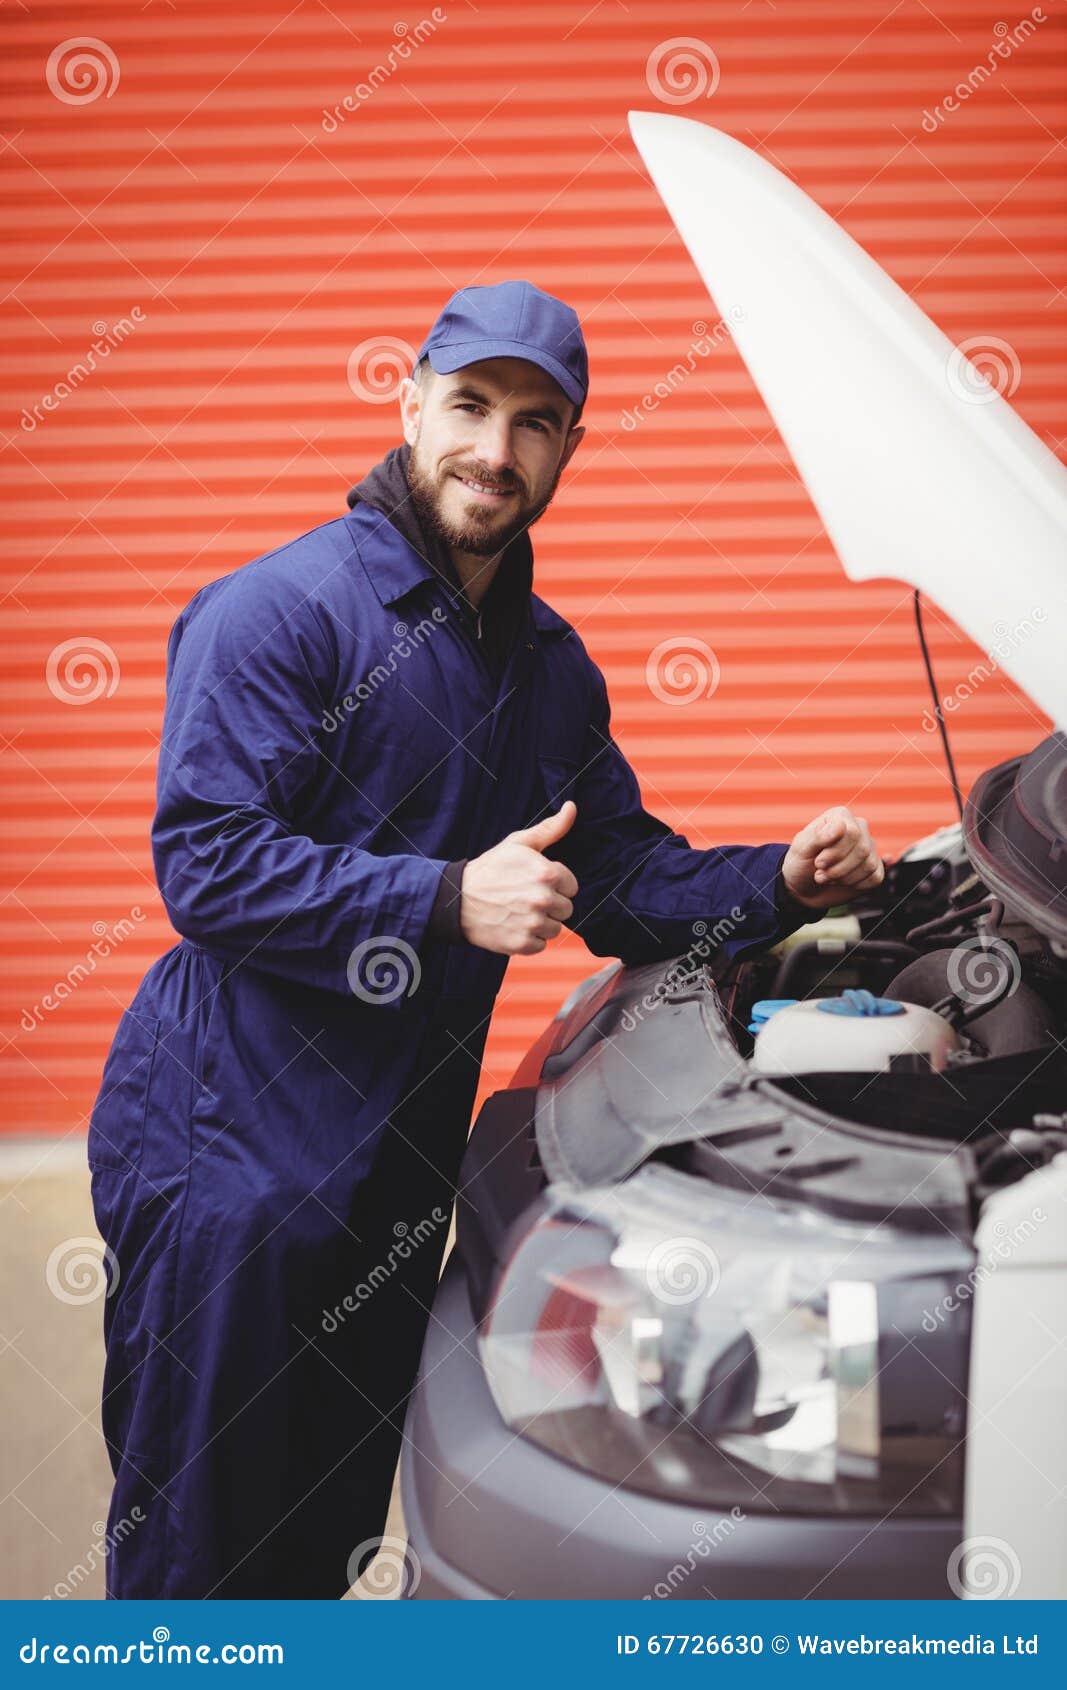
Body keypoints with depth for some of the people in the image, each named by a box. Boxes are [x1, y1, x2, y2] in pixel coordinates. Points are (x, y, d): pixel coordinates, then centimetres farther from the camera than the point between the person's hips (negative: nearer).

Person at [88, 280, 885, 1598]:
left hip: (398, 1164, 7)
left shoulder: (550, 664, 12)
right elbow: (206, 860, -20)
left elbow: (617, 872, 16)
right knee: (198, 1548, 3)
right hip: (231, 1149, -7)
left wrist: (780, 884, -1)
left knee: (333, 1533, 19)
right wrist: (449, 899, -27)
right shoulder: (283, 609, -12)